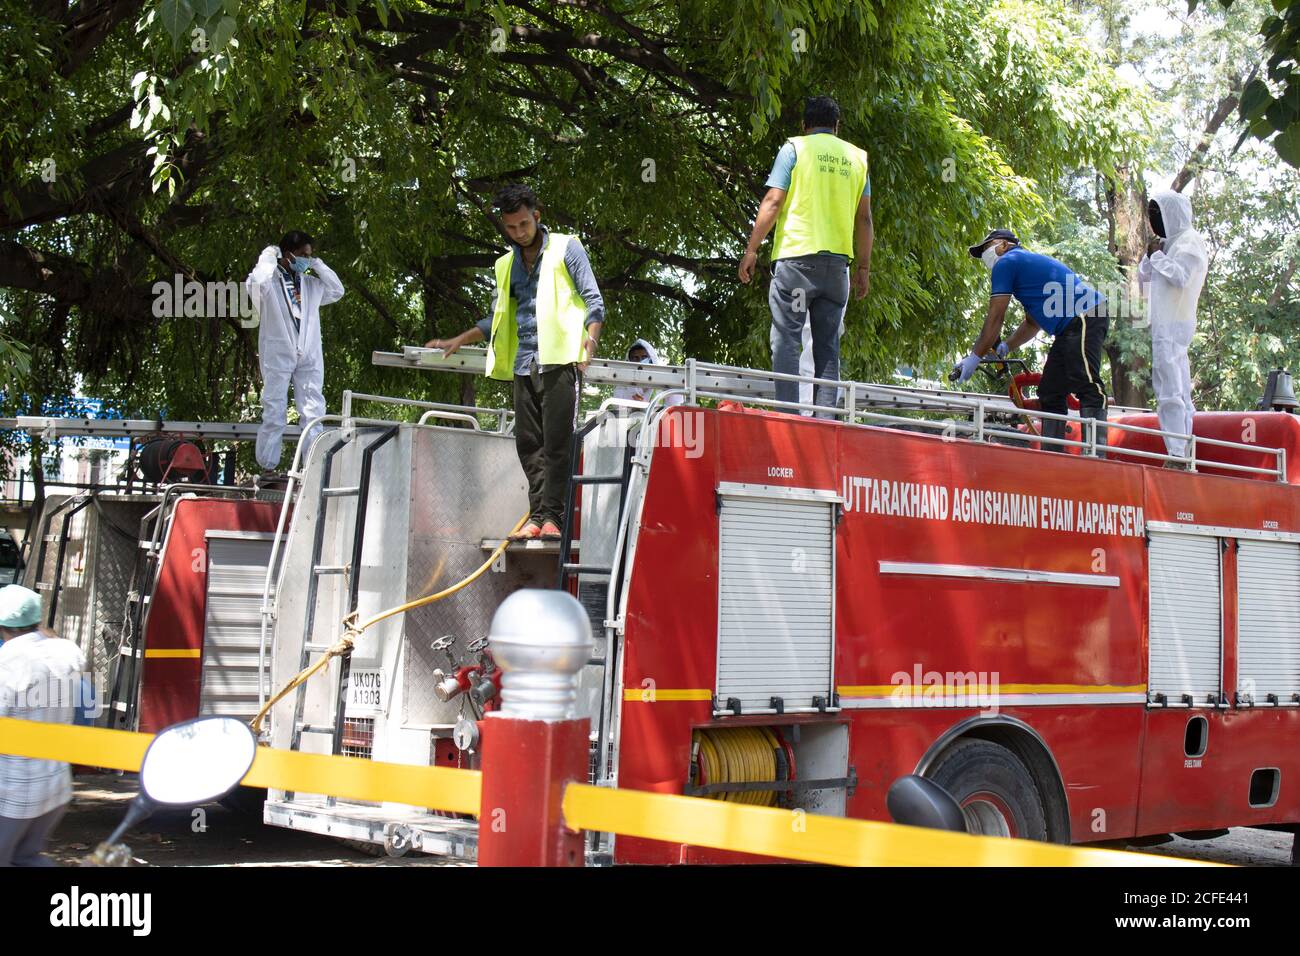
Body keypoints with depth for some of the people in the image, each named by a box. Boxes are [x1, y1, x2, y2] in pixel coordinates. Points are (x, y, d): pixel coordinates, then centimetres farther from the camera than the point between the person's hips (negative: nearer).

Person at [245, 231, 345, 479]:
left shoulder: (311, 283, 17)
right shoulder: (270, 280, -1)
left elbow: (337, 292, 22)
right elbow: (255, 284, -22)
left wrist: (318, 265, 14)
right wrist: (268, 259, -7)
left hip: (309, 356, 5)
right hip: (277, 354, -5)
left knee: (313, 412, 0)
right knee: (274, 412, -2)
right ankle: (268, 466, 3)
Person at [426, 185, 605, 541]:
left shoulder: (566, 249, 5)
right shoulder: (506, 264, 22)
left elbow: (594, 300, -2)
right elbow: (497, 318, 28)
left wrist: (591, 337, -20)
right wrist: (457, 342, 18)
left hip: (560, 359, -6)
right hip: (524, 364, 6)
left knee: (557, 441, -10)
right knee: (528, 443, 1)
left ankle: (553, 516, -10)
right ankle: (538, 515, 3)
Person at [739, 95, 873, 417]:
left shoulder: (795, 148, 4)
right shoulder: (857, 157, 14)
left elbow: (773, 201, -5)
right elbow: (864, 217, 12)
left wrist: (752, 249, -3)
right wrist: (864, 267, 17)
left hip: (796, 255, -4)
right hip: (837, 260, 4)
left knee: (786, 339, -3)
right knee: (828, 344, 6)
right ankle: (825, 418, 1)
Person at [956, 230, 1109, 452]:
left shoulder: (1006, 262, 0)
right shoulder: (1029, 262, 30)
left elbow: (995, 318, -3)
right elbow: (1033, 322, 30)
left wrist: (975, 356, 2)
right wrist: (1006, 347, 20)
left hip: (1084, 318, -10)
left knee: (1087, 386, -20)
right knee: (1050, 392, 9)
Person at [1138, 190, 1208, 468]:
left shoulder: (1190, 240, -4)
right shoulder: (1171, 243, 22)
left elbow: (1180, 276, -18)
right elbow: (1143, 282, 23)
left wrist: (1157, 255, -7)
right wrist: (1149, 256, 7)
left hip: (1173, 326, -9)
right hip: (1165, 324, 9)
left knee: (1170, 391, -15)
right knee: (1180, 393, 7)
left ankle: (1177, 455, -19)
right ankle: (1182, 455, 7)